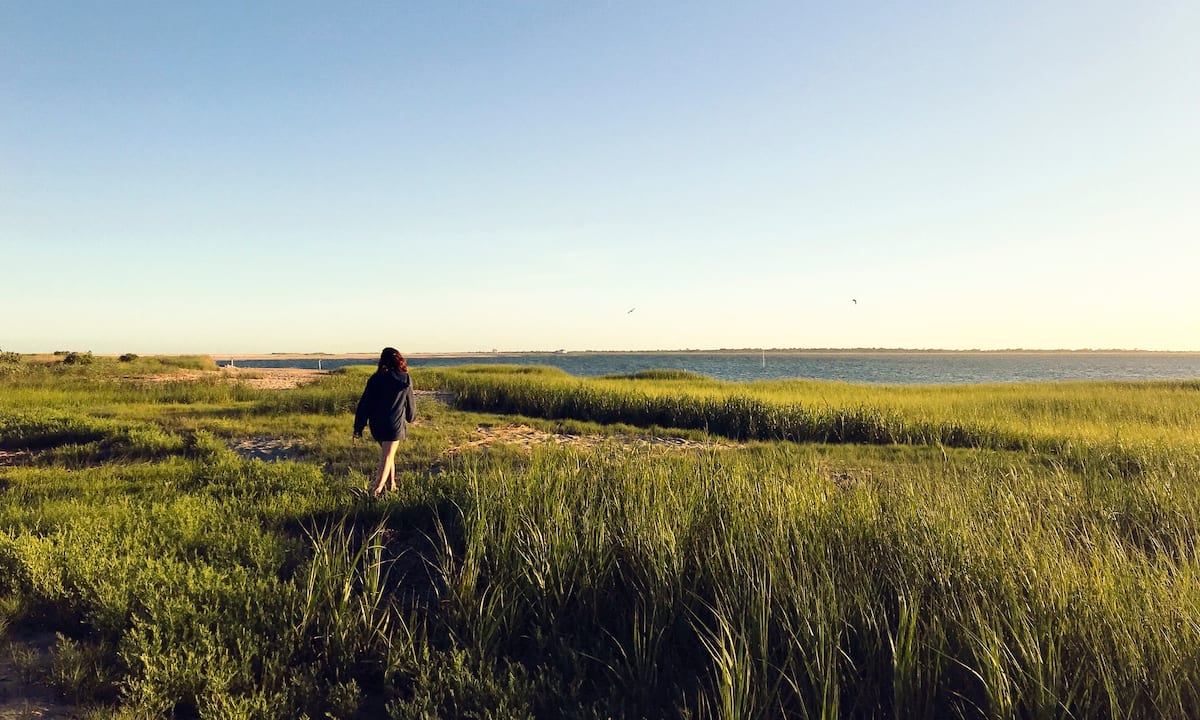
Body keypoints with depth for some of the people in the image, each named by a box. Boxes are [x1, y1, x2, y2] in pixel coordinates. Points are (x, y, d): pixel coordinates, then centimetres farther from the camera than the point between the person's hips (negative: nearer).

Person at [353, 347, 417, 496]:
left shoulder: (375, 379, -3)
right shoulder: (405, 380, -4)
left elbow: (364, 404, -4)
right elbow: (410, 403, 9)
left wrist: (358, 428, 0)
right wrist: (411, 416, 30)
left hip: (376, 424, 3)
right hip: (395, 424, -2)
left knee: (386, 453, 22)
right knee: (387, 456, -2)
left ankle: (391, 482, 31)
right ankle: (378, 488, -15)